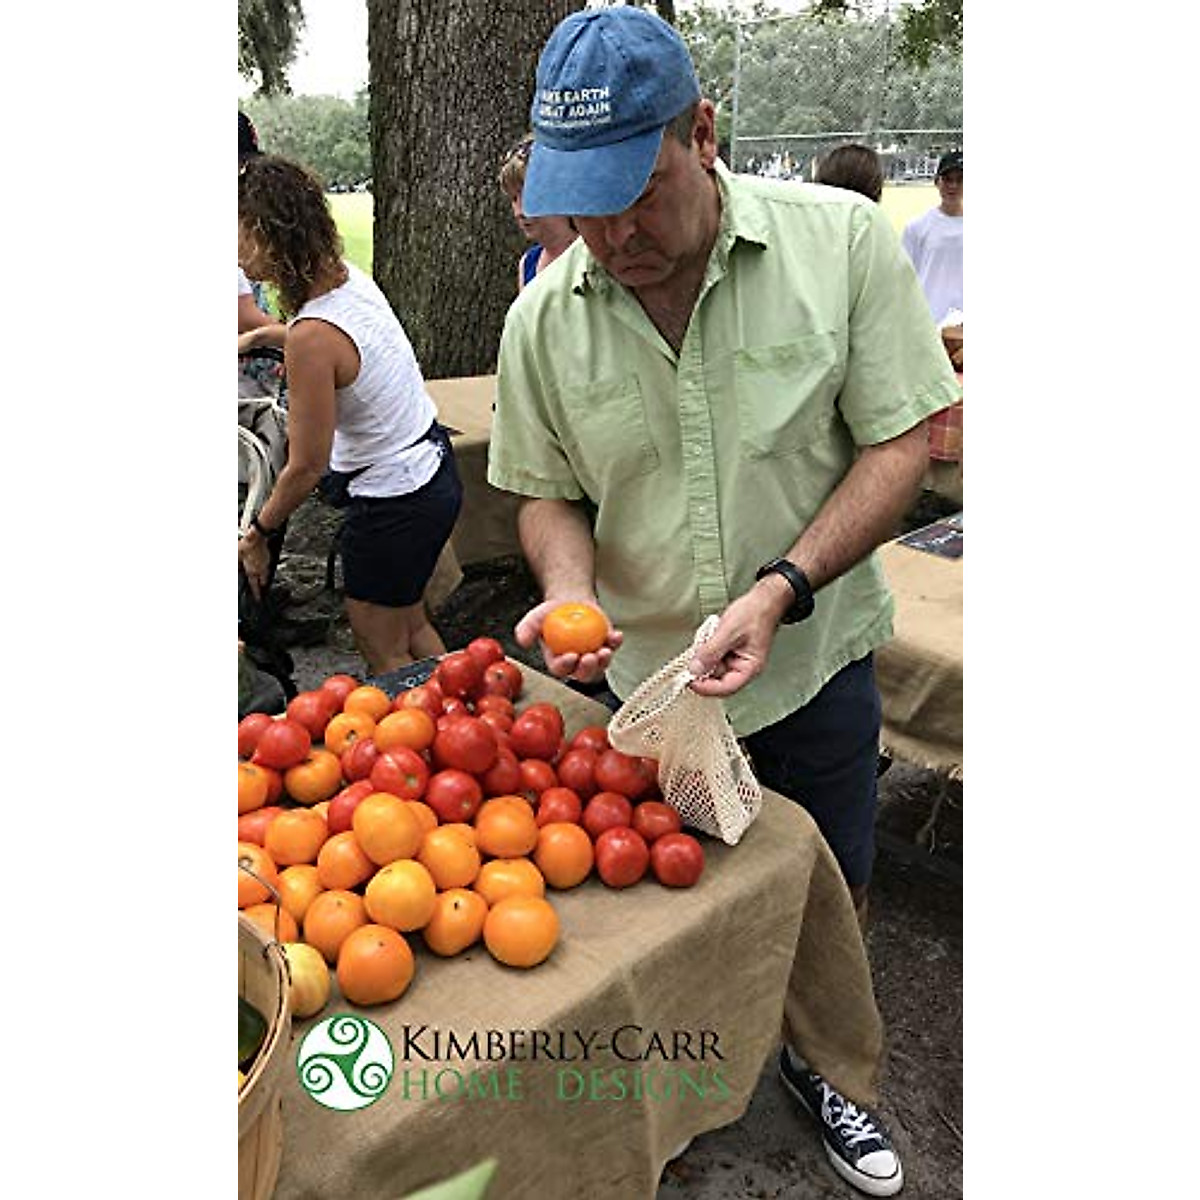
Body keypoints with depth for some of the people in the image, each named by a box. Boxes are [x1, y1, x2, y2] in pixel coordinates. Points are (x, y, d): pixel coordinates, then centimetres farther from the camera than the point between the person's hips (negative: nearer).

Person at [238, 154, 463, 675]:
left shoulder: (313, 337, -28)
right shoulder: (349, 275, -3)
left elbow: (307, 467, -19)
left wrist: (257, 534, -4)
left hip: (393, 499, -9)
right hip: (433, 469, 9)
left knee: (383, 654, 11)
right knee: (411, 624, 26)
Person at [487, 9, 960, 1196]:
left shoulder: (842, 239, -13)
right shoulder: (542, 319, -9)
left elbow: (898, 442, -12)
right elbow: (548, 491, 2)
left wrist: (781, 590, -24)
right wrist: (569, 591, -20)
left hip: (816, 660, 0)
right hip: (640, 676, 1)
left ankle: (809, 1059, 51)